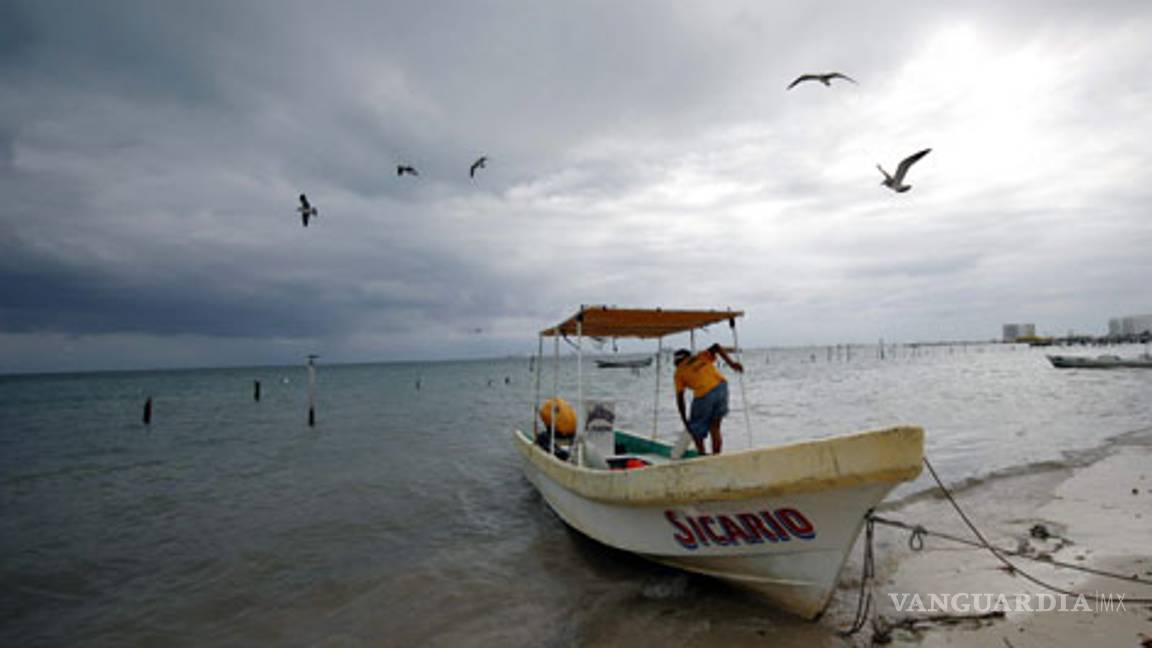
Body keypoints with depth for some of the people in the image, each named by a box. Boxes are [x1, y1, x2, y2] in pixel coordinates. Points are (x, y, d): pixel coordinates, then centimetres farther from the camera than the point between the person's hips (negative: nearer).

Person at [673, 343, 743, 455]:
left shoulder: (679, 372, 16)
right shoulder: (700, 356, 25)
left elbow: (679, 398, 12)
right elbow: (716, 347, 8)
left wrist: (684, 420, 19)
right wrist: (731, 363, 0)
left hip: (704, 394, -4)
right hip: (721, 385, 4)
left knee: (695, 429, 16)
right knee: (715, 428, 16)